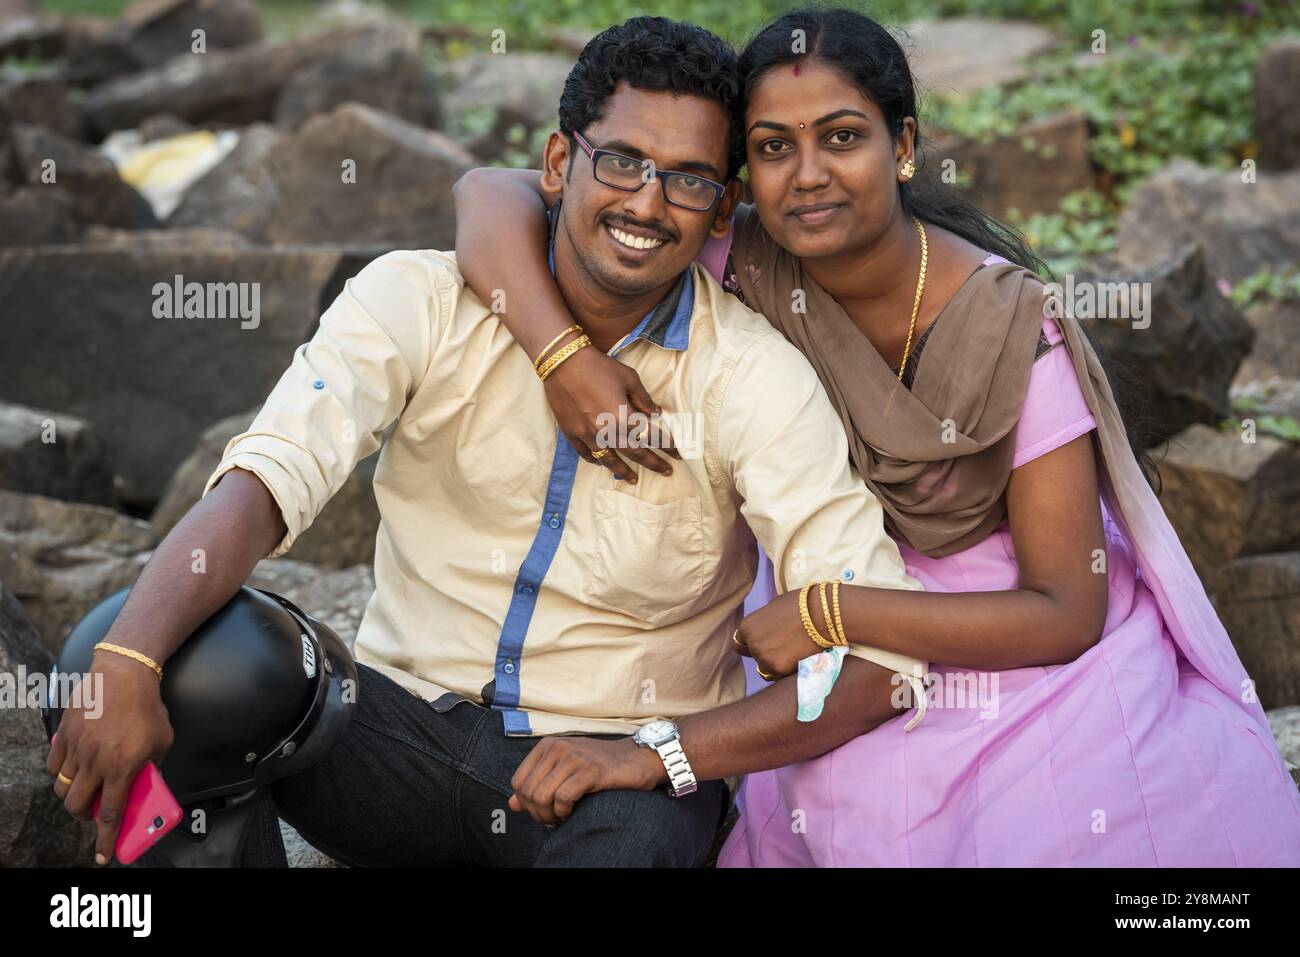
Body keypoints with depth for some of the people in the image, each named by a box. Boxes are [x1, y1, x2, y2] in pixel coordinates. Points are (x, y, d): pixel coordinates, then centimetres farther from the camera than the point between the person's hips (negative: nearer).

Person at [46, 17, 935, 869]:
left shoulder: (753, 375, -10)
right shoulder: (421, 300, -6)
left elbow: (881, 657, -15)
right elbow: (268, 477, -22)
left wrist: (657, 754, -25)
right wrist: (127, 663, -39)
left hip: (625, 766, -2)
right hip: (402, 725, 3)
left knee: (633, 844, -37)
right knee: (191, 661, -23)